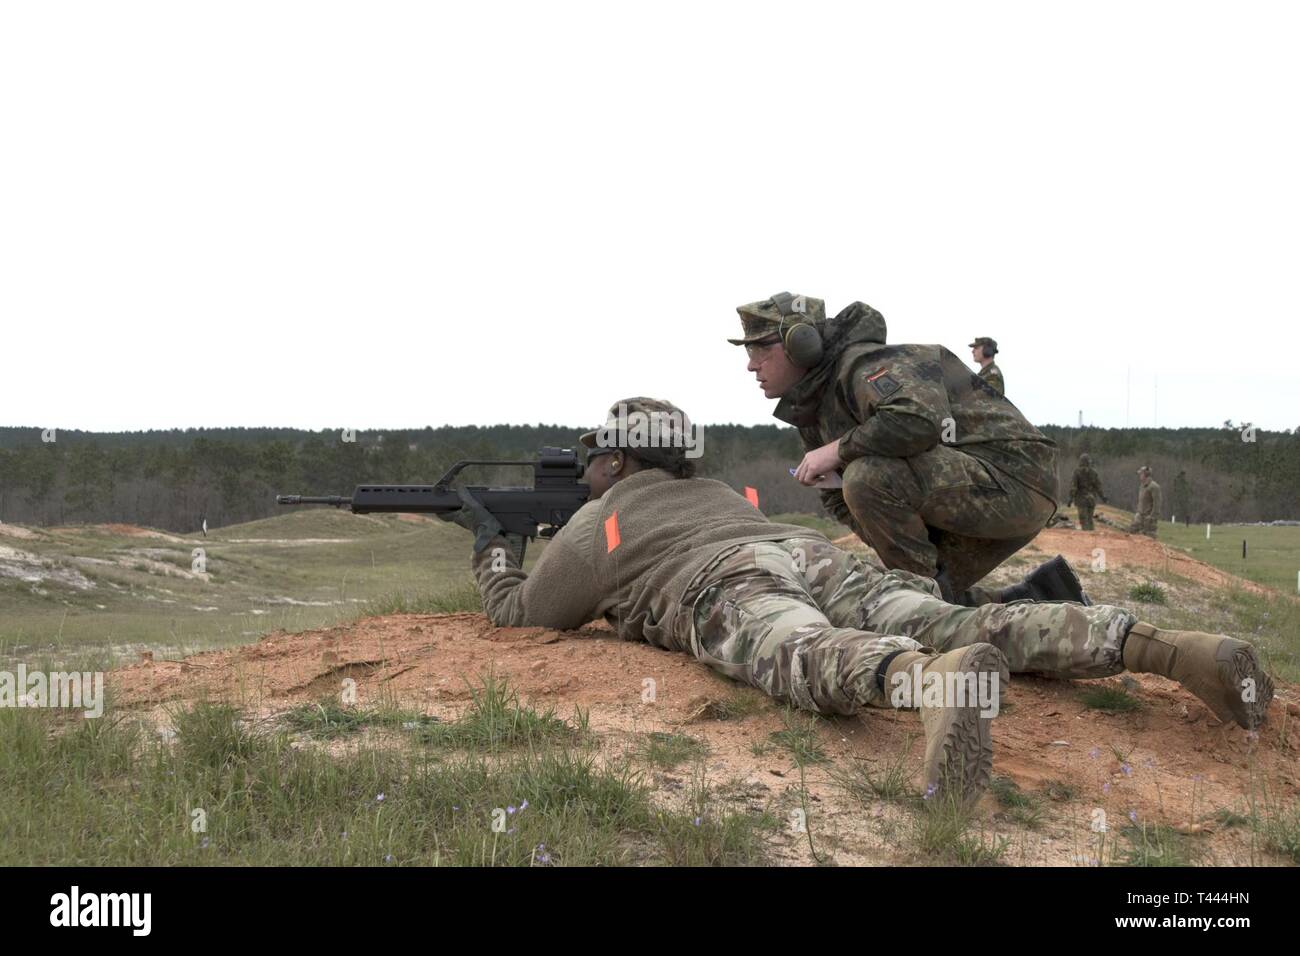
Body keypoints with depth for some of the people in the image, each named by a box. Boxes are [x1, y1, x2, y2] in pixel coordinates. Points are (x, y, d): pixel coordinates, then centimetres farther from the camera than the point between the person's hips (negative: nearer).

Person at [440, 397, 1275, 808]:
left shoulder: (595, 523, 28)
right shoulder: (710, 490, 46)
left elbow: (520, 612, 36)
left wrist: (491, 541, 55)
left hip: (730, 589, -6)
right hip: (824, 560, 6)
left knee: (812, 662, -38)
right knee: (958, 626, -13)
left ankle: (937, 682, -75)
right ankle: (1167, 647, -33)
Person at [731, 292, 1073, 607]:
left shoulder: (864, 365, -17)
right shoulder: (811, 415, 12)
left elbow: (920, 419, -38)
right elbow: (842, 503, 18)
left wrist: (838, 450, -25)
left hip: (1013, 479, -10)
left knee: (868, 477, -28)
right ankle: (1037, 598, 19)